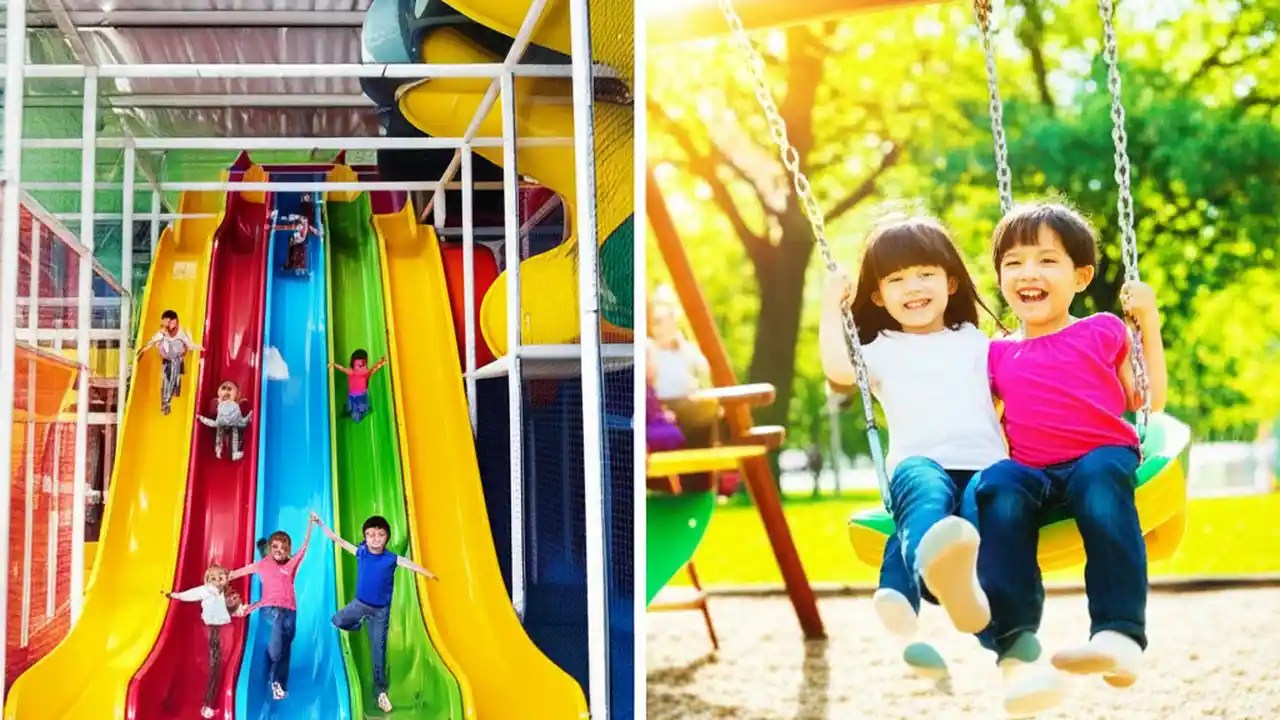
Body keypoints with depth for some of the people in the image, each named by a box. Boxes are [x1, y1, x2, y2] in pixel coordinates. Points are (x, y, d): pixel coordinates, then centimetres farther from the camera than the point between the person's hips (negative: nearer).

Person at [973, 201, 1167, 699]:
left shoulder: (1102, 332, 18)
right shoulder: (997, 356, 23)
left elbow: (1148, 402, 19)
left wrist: (1149, 324, 15)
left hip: (1103, 456, -2)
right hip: (1031, 471, 2)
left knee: (1098, 477, -38)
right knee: (998, 487, -33)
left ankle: (1120, 635, -48)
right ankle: (1013, 638, -40)